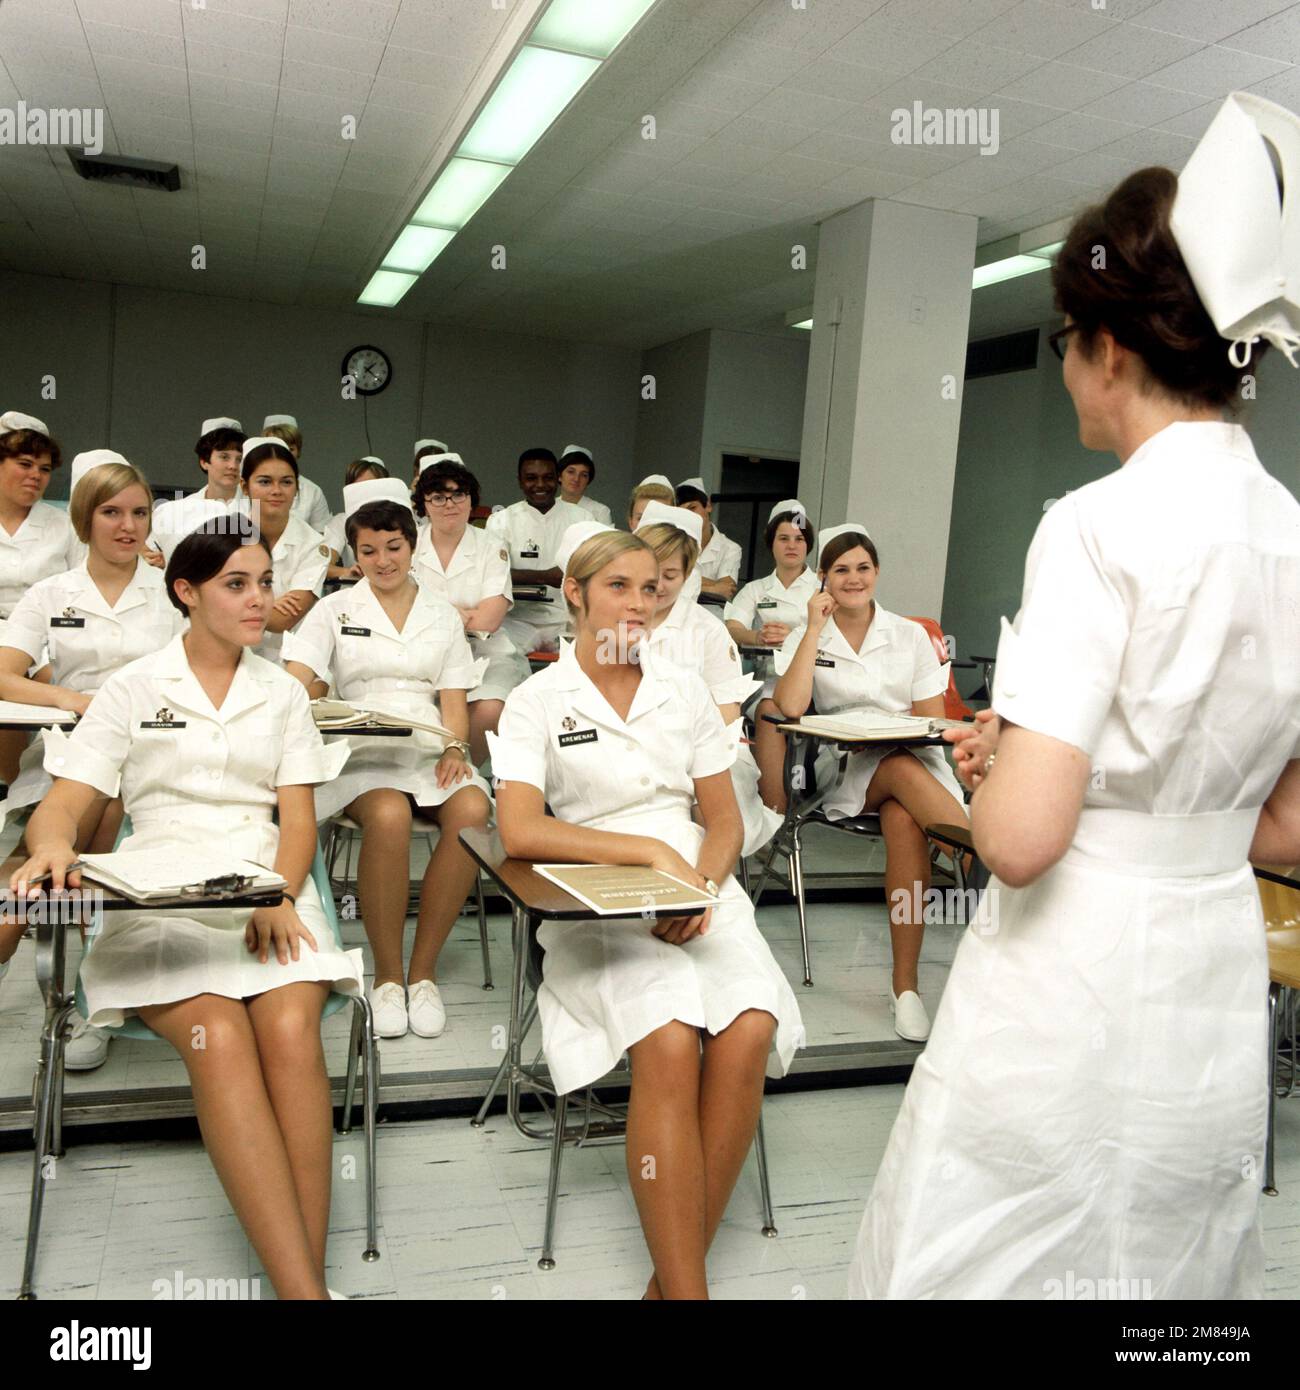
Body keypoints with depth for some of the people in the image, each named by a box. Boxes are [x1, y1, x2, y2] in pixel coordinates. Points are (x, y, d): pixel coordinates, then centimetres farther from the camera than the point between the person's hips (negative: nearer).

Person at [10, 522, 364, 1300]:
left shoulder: (282, 693, 15)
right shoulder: (132, 689, 10)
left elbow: (298, 818, 8)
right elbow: (64, 804, 3)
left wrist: (278, 897, -12)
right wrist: (53, 846, -22)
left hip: (272, 891, 2)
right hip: (161, 900, -1)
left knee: (291, 1029, -30)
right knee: (220, 1038, -31)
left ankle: (307, 1279, -27)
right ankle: (302, 1287, -33)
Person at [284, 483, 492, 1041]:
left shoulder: (442, 615, 18)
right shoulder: (335, 610, 13)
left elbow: (454, 702, 12)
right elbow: (295, 681, -1)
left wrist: (456, 748, -8)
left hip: (431, 749, 2)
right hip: (364, 751, -2)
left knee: (473, 812, -32)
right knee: (389, 816, -37)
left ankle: (422, 969, -17)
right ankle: (386, 974, -17)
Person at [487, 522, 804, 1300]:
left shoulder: (686, 690, 12)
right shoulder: (538, 702, 2)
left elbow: (726, 823, 12)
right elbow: (520, 832, -12)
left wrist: (702, 884, -10)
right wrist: (653, 850, -17)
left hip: (701, 889, 3)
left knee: (748, 1033, -26)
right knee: (670, 1043, -31)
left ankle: (674, 1278, -11)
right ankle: (688, 1289, -20)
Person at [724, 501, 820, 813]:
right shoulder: (756, 590, 19)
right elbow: (732, 628, 1)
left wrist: (792, 636, -22)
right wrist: (758, 637, -23)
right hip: (767, 674, 1)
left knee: (772, 710, -30)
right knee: (769, 711, -29)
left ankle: (773, 812, -26)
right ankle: (775, 811, -26)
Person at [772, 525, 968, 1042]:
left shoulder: (910, 635, 9)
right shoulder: (807, 638, 6)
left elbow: (932, 717, 7)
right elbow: (790, 707, -13)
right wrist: (815, 629, -11)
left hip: (913, 760, 1)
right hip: (848, 768, -1)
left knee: (903, 820, -34)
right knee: (905, 773, -37)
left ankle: (906, 983, -31)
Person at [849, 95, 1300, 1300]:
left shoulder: (1101, 528, -18)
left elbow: (1021, 834, -23)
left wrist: (987, 769, -4)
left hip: (1069, 986, -7)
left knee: (983, 1266, 12)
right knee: (1171, 1267, 22)